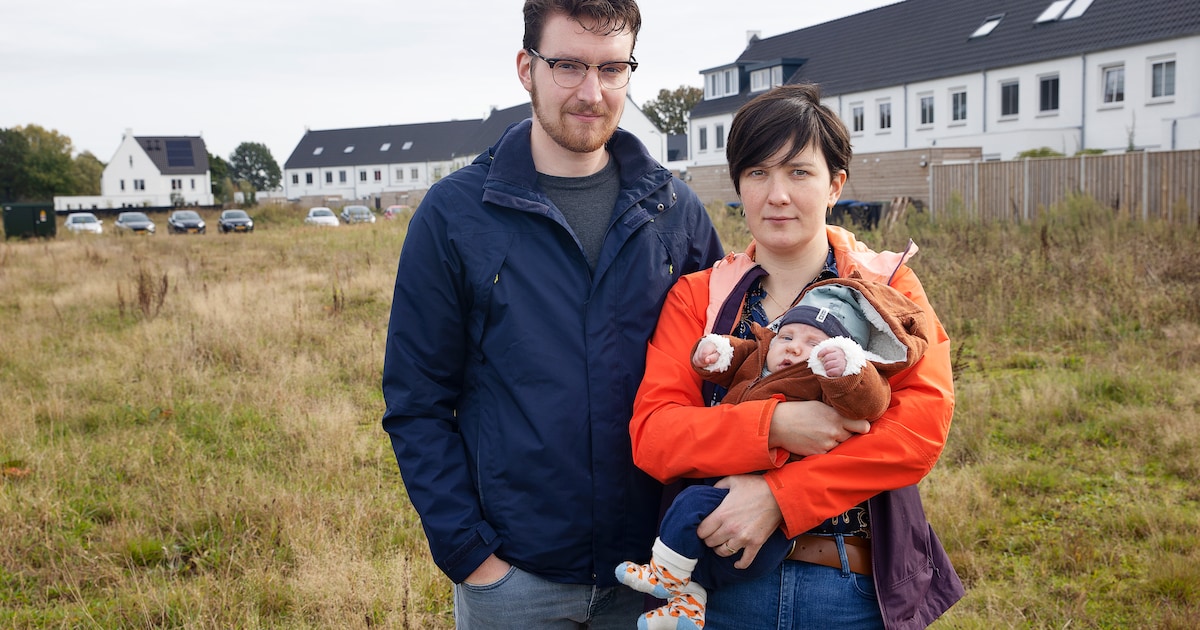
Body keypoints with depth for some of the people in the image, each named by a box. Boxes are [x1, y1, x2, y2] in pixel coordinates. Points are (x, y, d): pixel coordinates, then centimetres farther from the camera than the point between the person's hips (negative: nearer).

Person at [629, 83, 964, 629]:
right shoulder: (696, 297, 2)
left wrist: (777, 495, -22)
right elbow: (651, 434, -10)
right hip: (724, 585, 1)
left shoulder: (889, 286, 0)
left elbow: (925, 418, -15)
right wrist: (775, 426, -25)